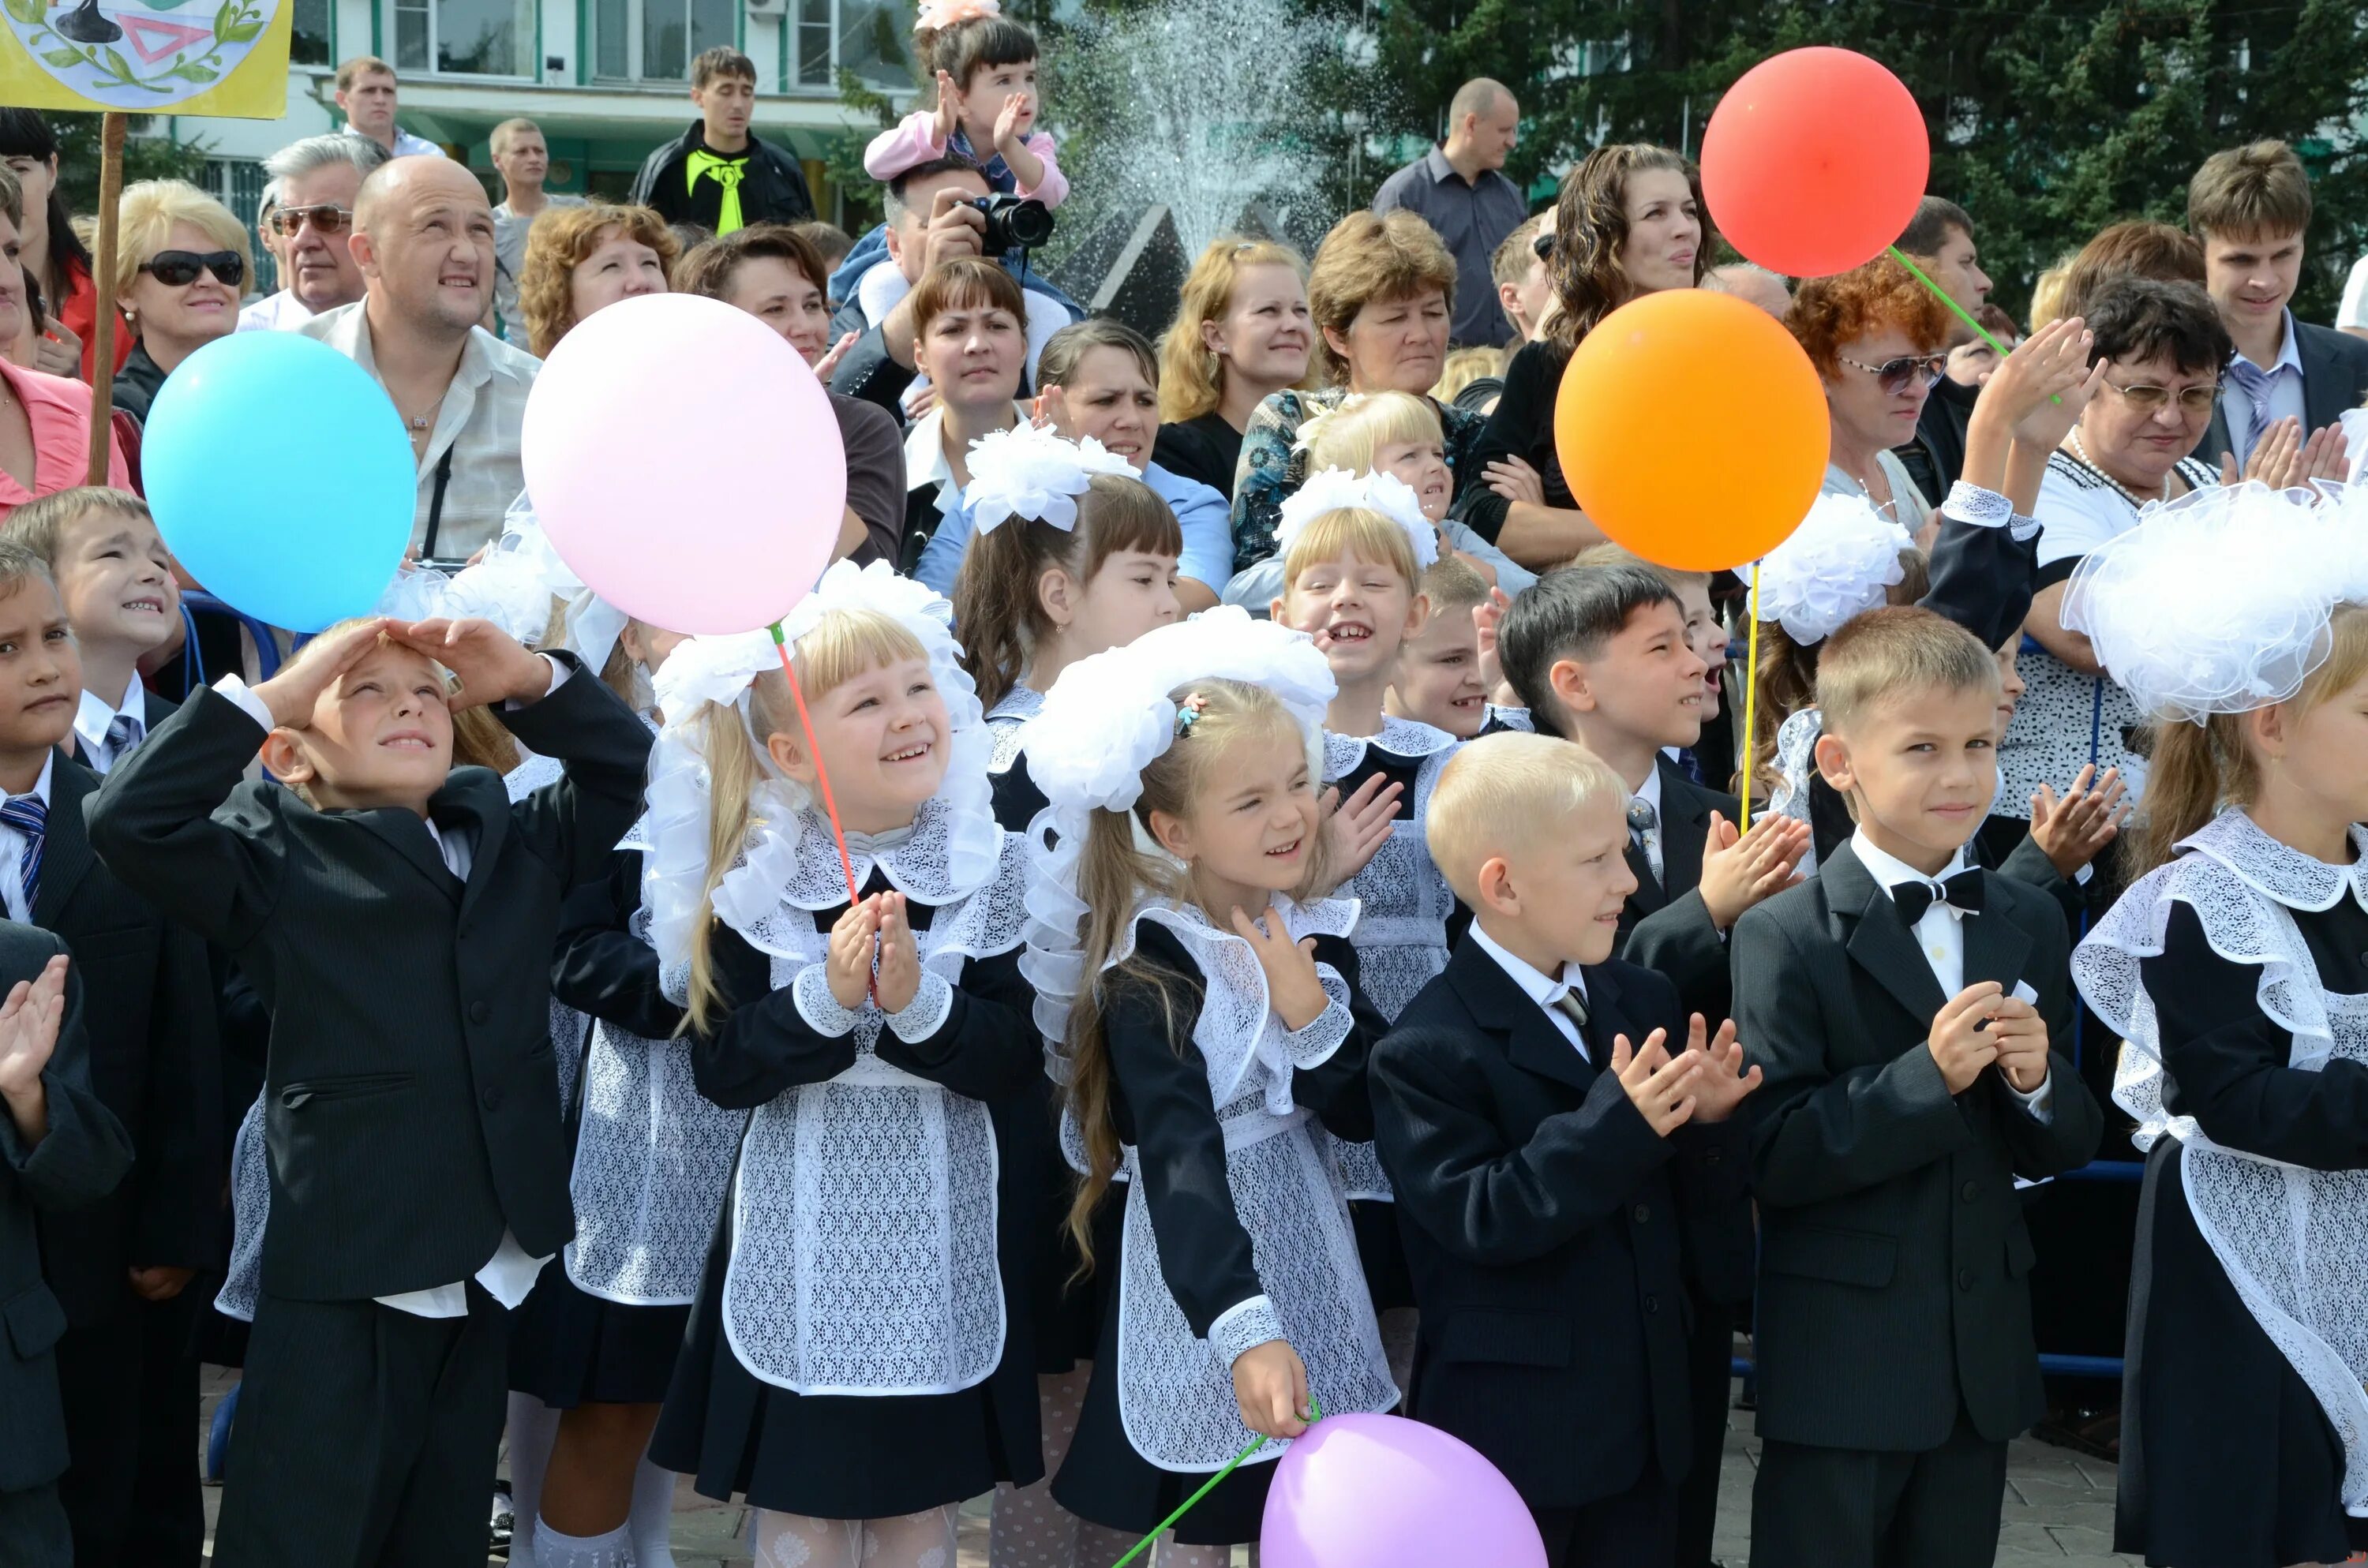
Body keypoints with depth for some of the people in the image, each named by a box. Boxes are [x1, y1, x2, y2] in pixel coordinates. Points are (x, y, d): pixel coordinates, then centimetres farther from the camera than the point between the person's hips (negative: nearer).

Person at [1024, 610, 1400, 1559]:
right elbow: (1180, 1164, -28)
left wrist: (1312, 1013, -19)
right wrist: (1245, 1331, -40)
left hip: (1307, 1246, 6)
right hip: (1203, 1259, -5)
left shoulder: (1313, 935, 0)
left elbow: (1364, 1115, 0)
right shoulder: (1148, 973, -18)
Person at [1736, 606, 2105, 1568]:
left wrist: (2037, 1081, -14)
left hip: (1985, 1356, 6)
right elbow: (1773, 1158, -18)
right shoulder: (1784, 938, -13)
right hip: (1839, 1362, -5)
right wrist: (1929, 1075, -26)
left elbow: (2067, 1151, 8)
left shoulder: (2031, 927, 6)